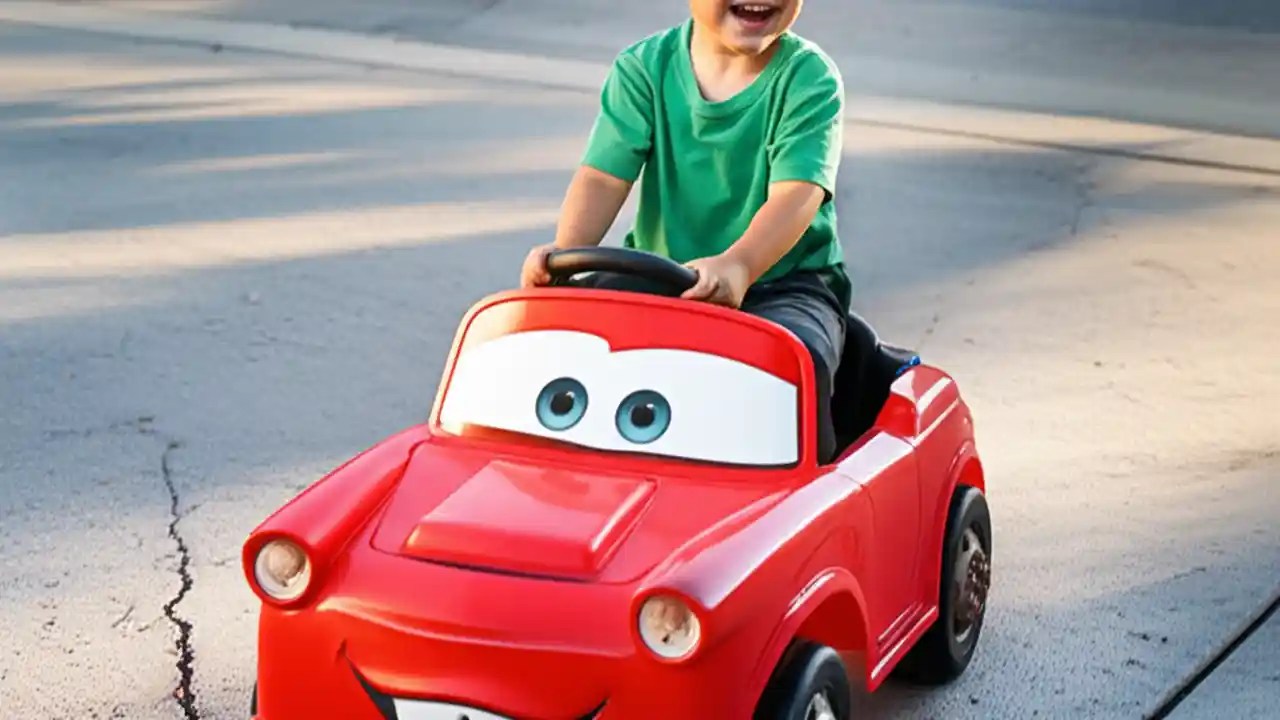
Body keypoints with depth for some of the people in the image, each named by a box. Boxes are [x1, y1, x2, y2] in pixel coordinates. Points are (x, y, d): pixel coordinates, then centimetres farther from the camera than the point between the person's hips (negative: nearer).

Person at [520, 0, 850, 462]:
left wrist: (738, 265, -44)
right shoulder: (644, 67, -2)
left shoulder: (810, 79, -10)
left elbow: (797, 193, -24)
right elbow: (604, 175, -10)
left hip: (784, 281, -2)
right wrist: (565, 251, -32)